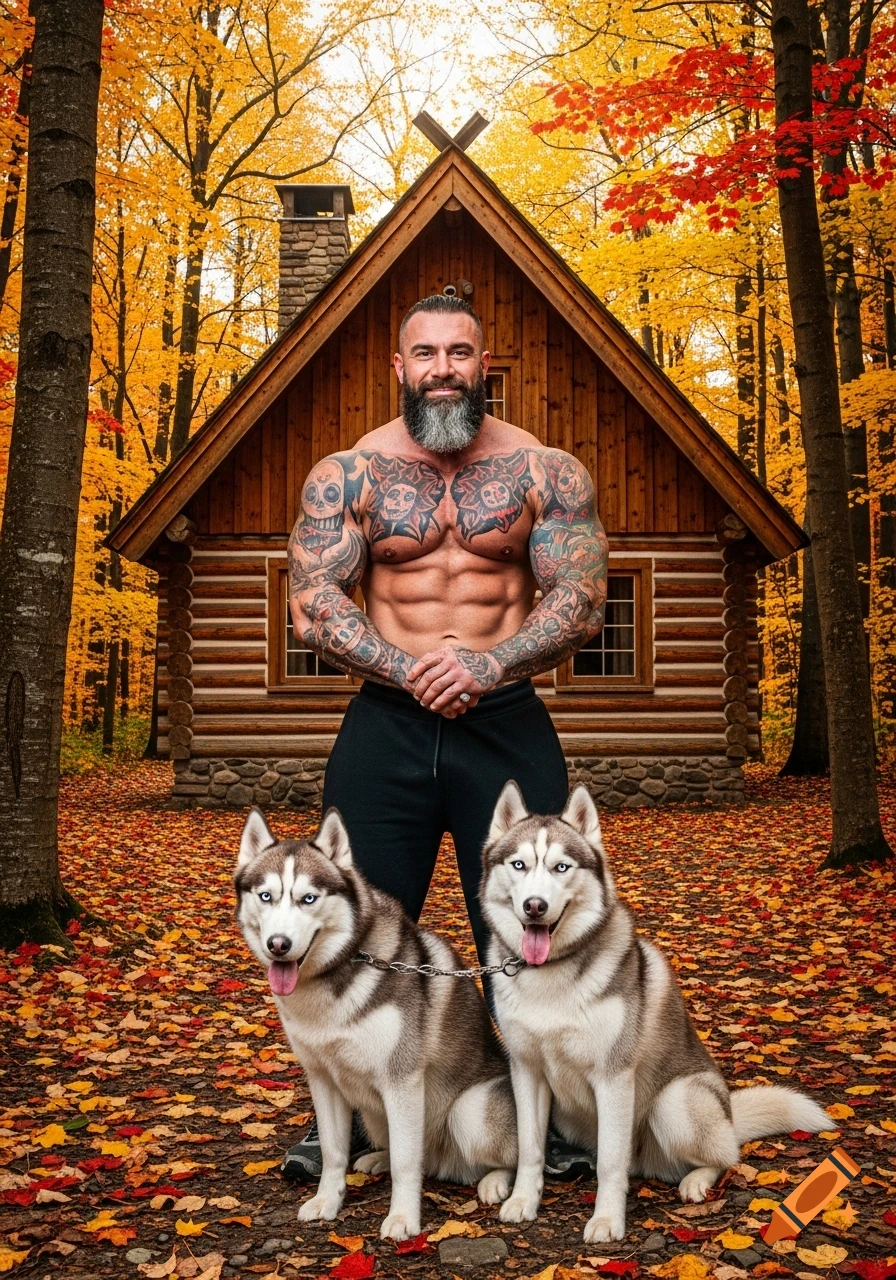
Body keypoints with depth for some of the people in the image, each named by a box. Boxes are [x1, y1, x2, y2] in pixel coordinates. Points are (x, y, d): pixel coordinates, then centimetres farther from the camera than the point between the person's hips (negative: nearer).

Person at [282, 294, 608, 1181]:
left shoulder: (543, 470, 3)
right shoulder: (346, 475, 3)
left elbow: (582, 601, -4)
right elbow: (311, 607, -5)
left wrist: (485, 665, -19)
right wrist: (412, 669, -18)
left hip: (509, 725, 0)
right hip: (384, 729, 1)